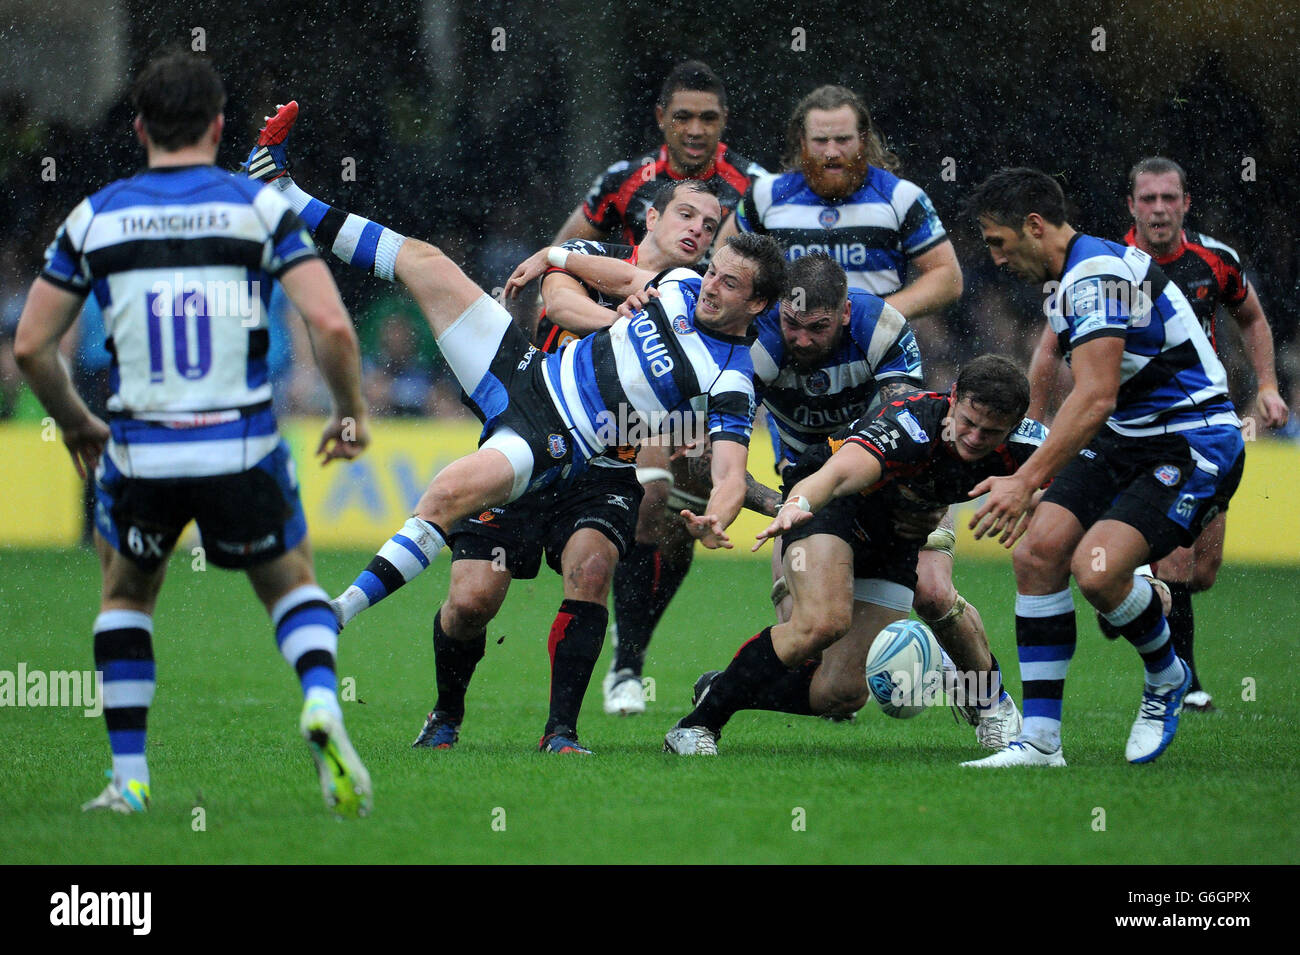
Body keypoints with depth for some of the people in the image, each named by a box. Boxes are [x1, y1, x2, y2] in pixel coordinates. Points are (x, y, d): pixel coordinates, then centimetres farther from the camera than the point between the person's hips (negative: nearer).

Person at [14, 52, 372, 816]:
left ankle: (129, 778, 18)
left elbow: (31, 345, 4)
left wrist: (77, 425, 20)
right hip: (243, 456, -1)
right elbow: (332, 326, -11)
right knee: (292, 585, 23)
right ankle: (321, 702, -8)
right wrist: (352, 414, 6)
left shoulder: (95, 218, 3)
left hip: (140, 458, 1)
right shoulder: (261, 208, -2)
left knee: (126, 594, 27)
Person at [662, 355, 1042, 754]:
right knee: (823, 622, -34)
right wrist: (797, 505, -76)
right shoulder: (908, 426, -38)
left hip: (896, 537, 6)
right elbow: (840, 472, -54)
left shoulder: (1017, 444, -21)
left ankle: (725, 690, 22)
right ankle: (697, 722, -19)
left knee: (843, 693, -3)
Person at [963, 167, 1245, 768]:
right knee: (1037, 552, -8)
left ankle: (1166, 679, 5)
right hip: (1121, 441, 10)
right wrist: (1041, 475, 25)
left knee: (1097, 569, -26)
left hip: (1192, 442, -10)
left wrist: (1026, 481, -27)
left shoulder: (1098, 275, -20)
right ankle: (1040, 740, -5)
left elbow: (1095, 398, -28)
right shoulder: (1066, 280, 12)